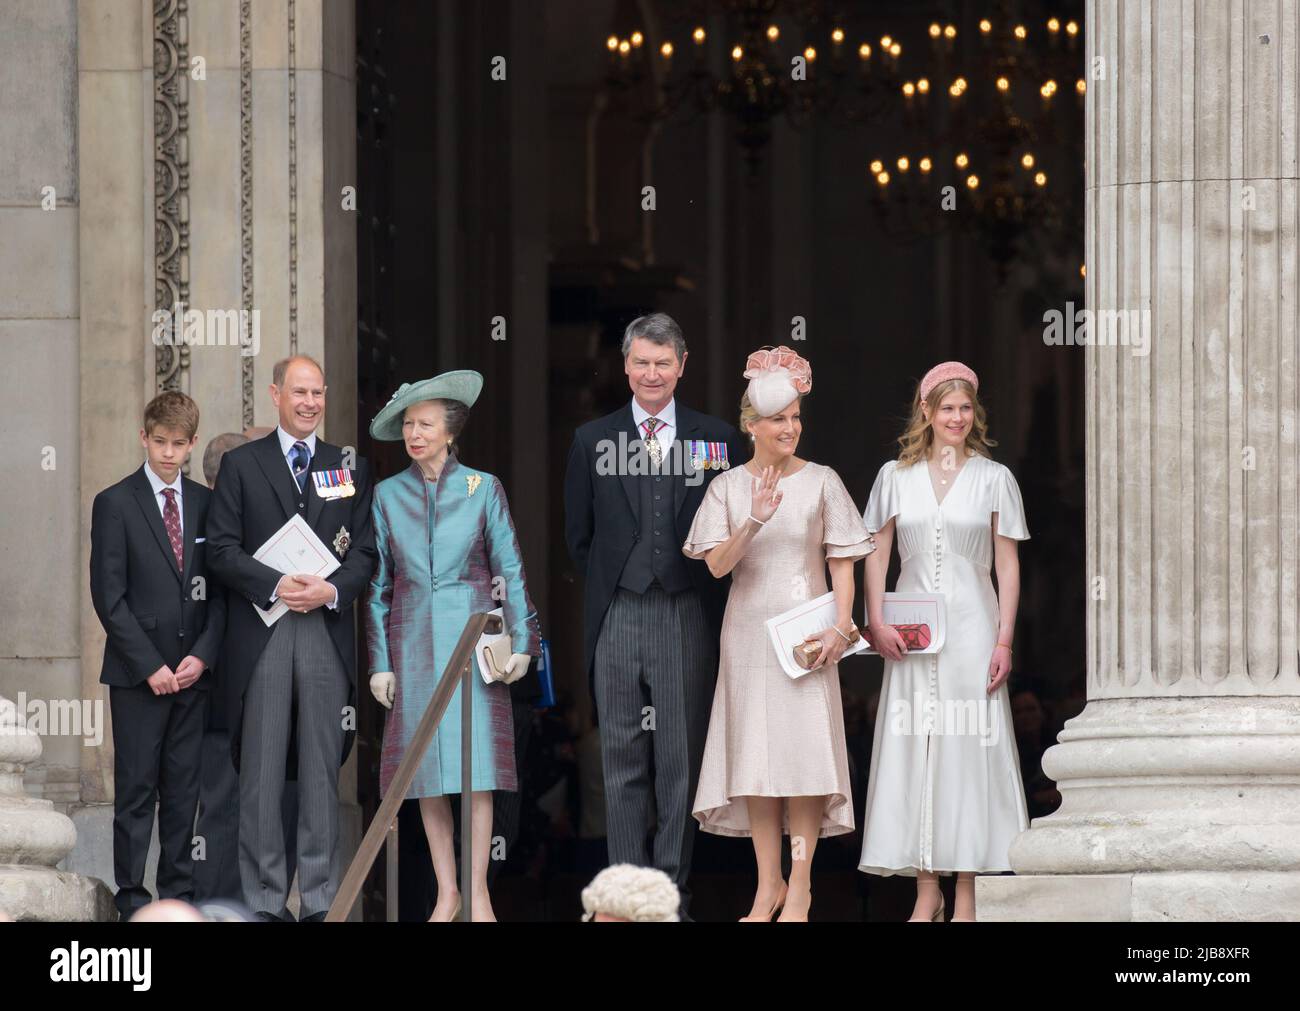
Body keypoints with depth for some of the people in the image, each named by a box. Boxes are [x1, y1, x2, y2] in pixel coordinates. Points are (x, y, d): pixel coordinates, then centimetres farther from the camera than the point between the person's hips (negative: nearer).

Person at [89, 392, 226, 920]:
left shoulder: (207, 504, 9)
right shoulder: (115, 504, -2)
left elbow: (220, 591, 10)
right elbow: (109, 596, -6)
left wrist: (203, 654, -4)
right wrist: (151, 665, -11)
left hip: (193, 671, 3)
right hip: (137, 673, -3)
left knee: (184, 787, 5)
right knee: (136, 787, -2)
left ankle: (178, 888, 12)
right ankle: (132, 894, 3)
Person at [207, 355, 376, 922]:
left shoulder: (351, 468, 14)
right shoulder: (241, 465, 8)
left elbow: (365, 551, 9)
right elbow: (222, 549, 0)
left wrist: (333, 589, -10)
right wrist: (276, 586, -14)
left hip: (328, 634, 2)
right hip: (261, 635, -2)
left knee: (323, 770, 3)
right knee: (261, 773, -2)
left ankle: (320, 899, 6)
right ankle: (264, 900, 1)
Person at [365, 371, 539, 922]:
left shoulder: (482, 488, 3)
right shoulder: (388, 494, 7)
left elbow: (510, 567, 4)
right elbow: (377, 583, 9)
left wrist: (521, 641, -5)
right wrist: (380, 662, 5)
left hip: (473, 633, -2)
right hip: (414, 640, 2)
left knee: (477, 760, -6)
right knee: (427, 769, -1)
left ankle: (479, 891, -2)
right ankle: (446, 891, 5)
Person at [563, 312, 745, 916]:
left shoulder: (717, 440, 5)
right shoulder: (592, 440, 8)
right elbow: (578, 535, 12)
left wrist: (704, 590, 0)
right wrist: (609, 585, 6)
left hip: (688, 617, -1)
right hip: (618, 617, 1)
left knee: (681, 762, 1)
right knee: (623, 763, 3)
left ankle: (673, 894, 5)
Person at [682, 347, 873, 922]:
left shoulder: (821, 482, 2)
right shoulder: (728, 487, 4)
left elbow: (842, 562, 2)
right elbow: (717, 564, -5)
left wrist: (841, 626, -11)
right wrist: (755, 521, -21)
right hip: (748, 631, 2)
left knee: (804, 750, -7)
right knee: (755, 753, 1)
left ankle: (799, 886, -5)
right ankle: (768, 884, 8)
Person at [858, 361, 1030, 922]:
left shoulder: (994, 478, 4)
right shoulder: (896, 476, 7)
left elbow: (1007, 565, 4)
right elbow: (876, 555, 8)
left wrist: (1004, 639, -4)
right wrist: (877, 623, -4)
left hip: (971, 627, -2)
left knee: (968, 748, -4)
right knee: (913, 749, 0)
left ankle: (965, 897, -1)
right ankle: (926, 892, 5)